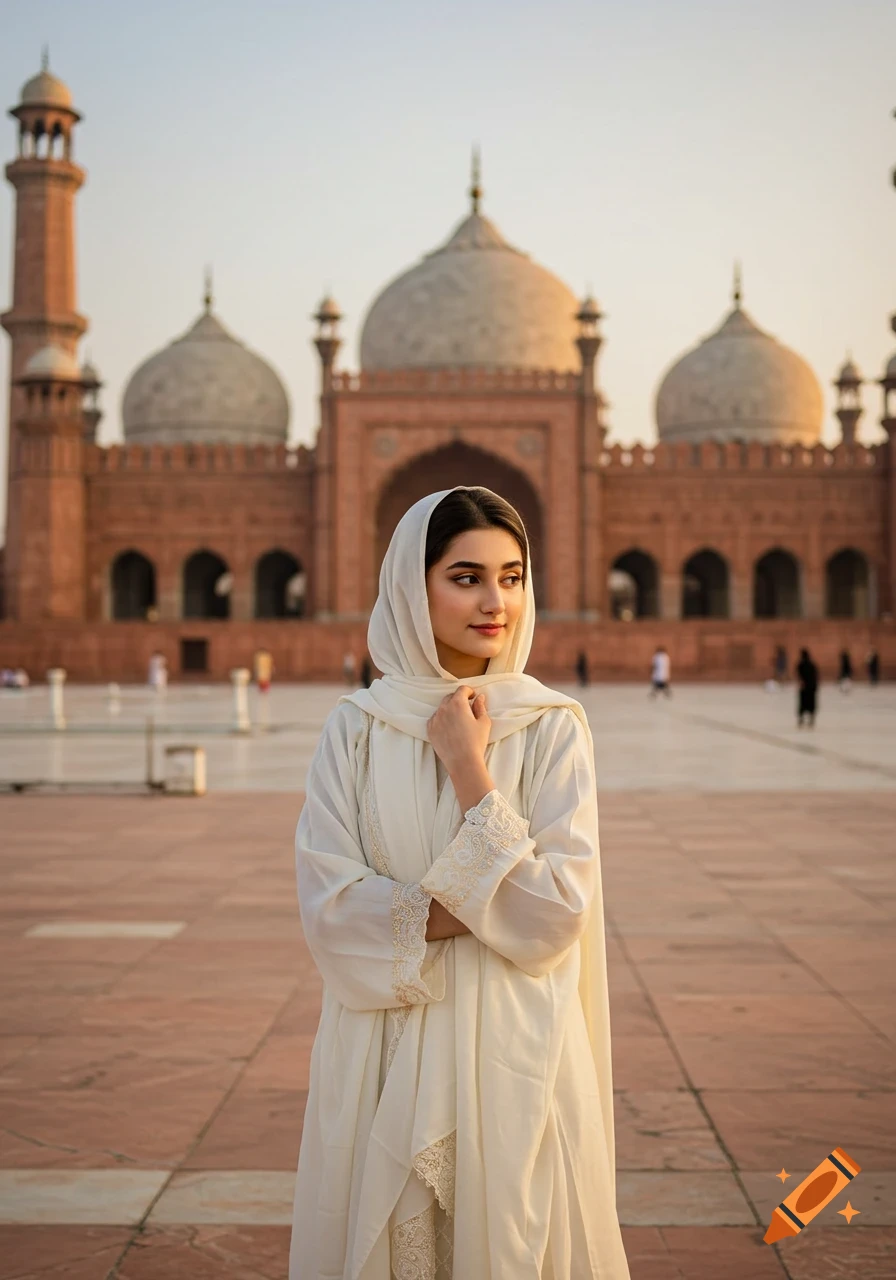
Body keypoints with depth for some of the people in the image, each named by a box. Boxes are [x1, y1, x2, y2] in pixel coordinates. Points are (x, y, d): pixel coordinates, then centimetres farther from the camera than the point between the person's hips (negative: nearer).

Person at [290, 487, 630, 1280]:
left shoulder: (553, 728, -3)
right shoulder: (358, 727, 1)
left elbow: (556, 915, -11)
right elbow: (329, 908, -6)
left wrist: (469, 768, -14)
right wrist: (478, 909, -15)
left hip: (512, 1050, -1)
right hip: (384, 1054, 1)